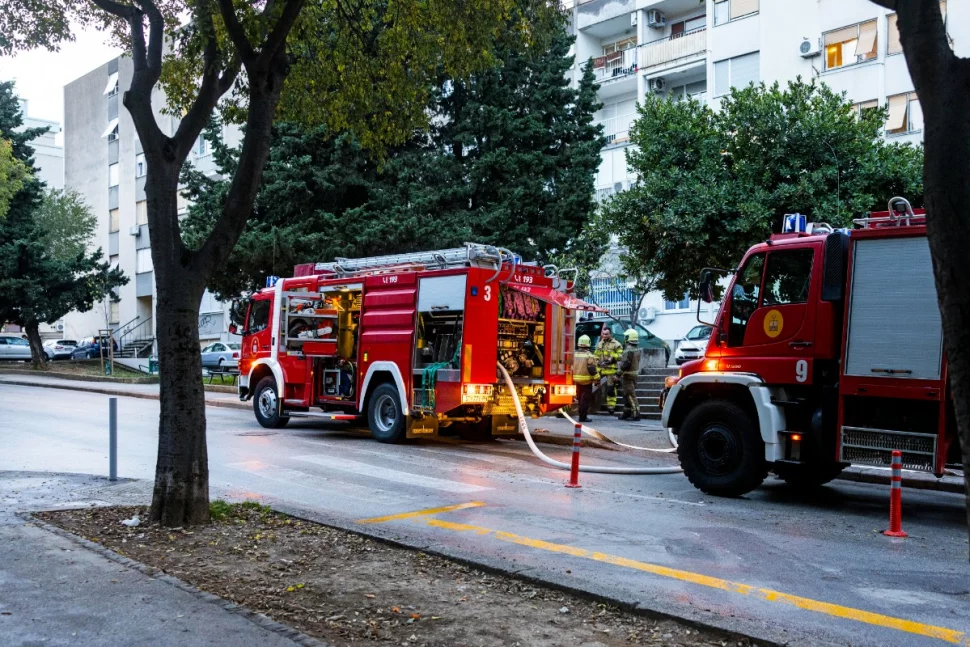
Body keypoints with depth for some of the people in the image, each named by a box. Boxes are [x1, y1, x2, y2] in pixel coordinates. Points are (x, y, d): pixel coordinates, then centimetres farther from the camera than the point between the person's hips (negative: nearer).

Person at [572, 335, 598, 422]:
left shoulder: (575, 354, 5)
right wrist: (596, 379, -8)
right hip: (586, 380, -6)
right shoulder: (589, 355, -15)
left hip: (577, 379, 6)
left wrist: (574, 379, 21)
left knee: (580, 398, 18)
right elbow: (592, 369, -17)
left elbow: (573, 367, 12)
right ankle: (583, 417, -2)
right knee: (585, 399, -1)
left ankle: (582, 415, 26)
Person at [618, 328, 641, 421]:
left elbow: (626, 364, -23)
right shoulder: (637, 349, 10)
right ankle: (627, 413, 24)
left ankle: (636, 414, -8)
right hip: (635, 373, 10)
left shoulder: (629, 349, -20)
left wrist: (619, 373, -18)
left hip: (628, 375, -10)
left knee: (630, 394, -7)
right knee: (626, 394, 17)